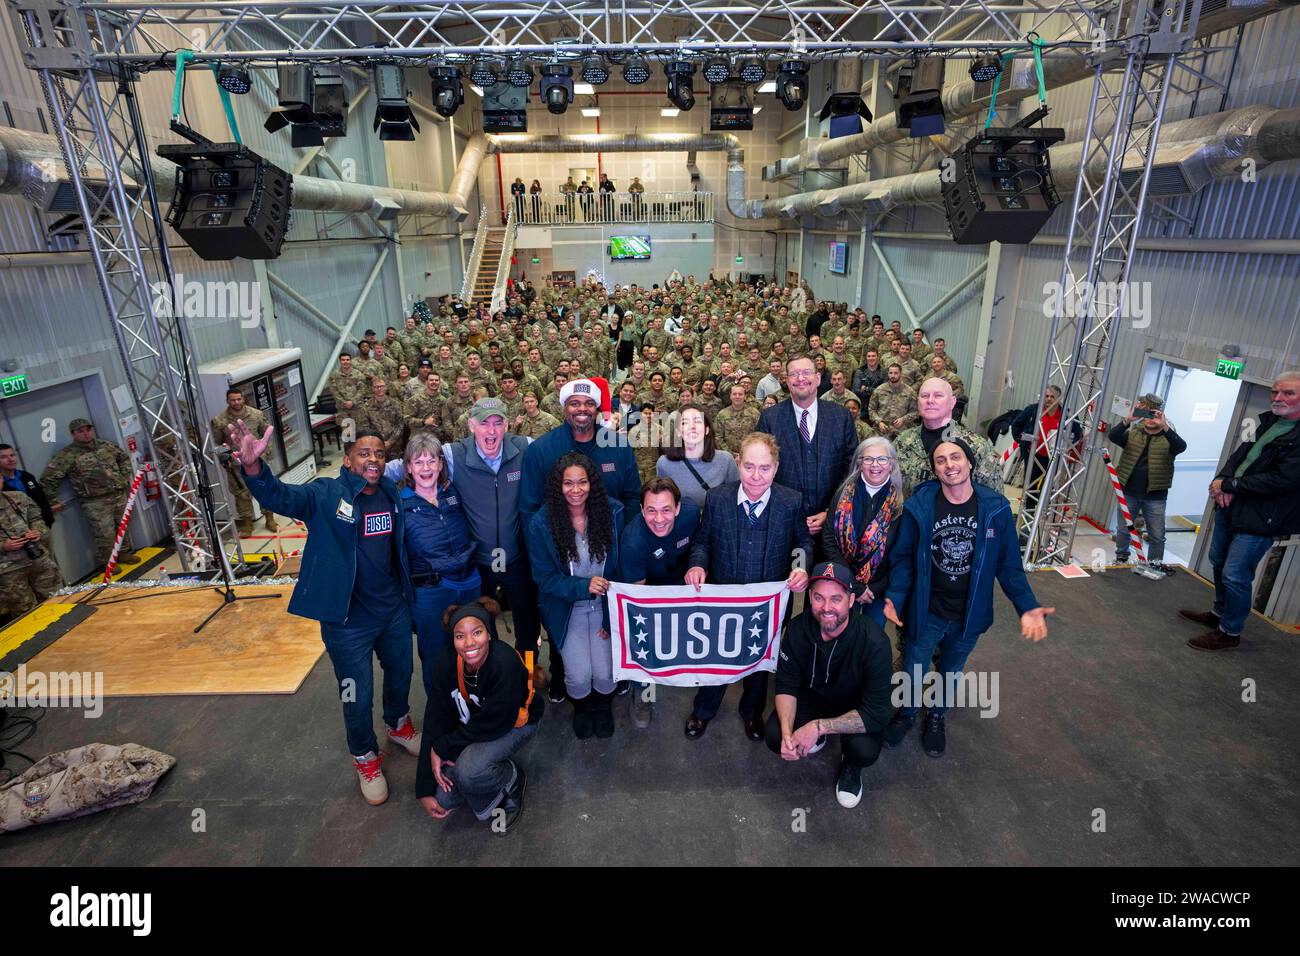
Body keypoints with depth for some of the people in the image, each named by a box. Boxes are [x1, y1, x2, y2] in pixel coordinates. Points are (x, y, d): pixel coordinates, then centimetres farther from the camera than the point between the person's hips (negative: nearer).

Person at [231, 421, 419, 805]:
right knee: (357, 698, 11)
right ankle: (365, 758, 40)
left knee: (401, 674, 26)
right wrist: (254, 467, -51)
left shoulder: (392, 493, -2)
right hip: (348, 620, -4)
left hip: (394, 610, 5)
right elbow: (281, 497, -34)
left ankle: (399, 725, 56)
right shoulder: (326, 495, -15)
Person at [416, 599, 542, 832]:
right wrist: (424, 790, -15)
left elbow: (496, 724, -25)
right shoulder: (446, 665, -19)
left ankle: (511, 780, 0)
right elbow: (435, 723, -14)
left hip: (515, 723, -5)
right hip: (470, 726, 5)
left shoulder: (506, 663, -35)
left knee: (468, 771, -30)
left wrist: (442, 747, -18)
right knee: (442, 798, -10)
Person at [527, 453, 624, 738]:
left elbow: (621, 567, -3)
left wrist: (612, 616, -6)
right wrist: (584, 586, -24)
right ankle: (581, 707, 29)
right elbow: (545, 578, -8)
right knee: (579, 676, -11)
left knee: (605, 673, -9)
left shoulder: (613, 512, -10)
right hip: (566, 610, -1)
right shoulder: (541, 524, -13)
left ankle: (603, 706, 30)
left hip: (605, 605, 1)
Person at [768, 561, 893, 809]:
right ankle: (814, 740, 16)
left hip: (856, 707, -2)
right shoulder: (798, 628, -22)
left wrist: (819, 726, -36)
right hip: (813, 694, 3)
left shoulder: (874, 642, -32)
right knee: (774, 736, -20)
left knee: (865, 750, -32)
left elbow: (877, 714, -29)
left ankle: (851, 766, 8)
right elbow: (786, 685, -11)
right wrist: (787, 732, -29)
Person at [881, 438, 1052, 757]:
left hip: (969, 616, 2)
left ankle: (936, 718, 52)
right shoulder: (918, 506, -16)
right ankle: (906, 713, 44)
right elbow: (903, 557, -8)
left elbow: (1009, 564, -5)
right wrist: (894, 596, -21)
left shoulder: (996, 508, -12)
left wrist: (1027, 607, -14)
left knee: (951, 672, 23)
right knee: (912, 674, 12)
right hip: (925, 612, -1)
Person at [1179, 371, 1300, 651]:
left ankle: (1230, 631, 15)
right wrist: (1221, 480, -5)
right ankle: (1220, 613, 41)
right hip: (1230, 504, 9)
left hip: (1260, 518, -9)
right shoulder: (1268, 421, 9)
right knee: (1219, 563, 21)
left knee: (1235, 575, -3)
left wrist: (1228, 485, -16)